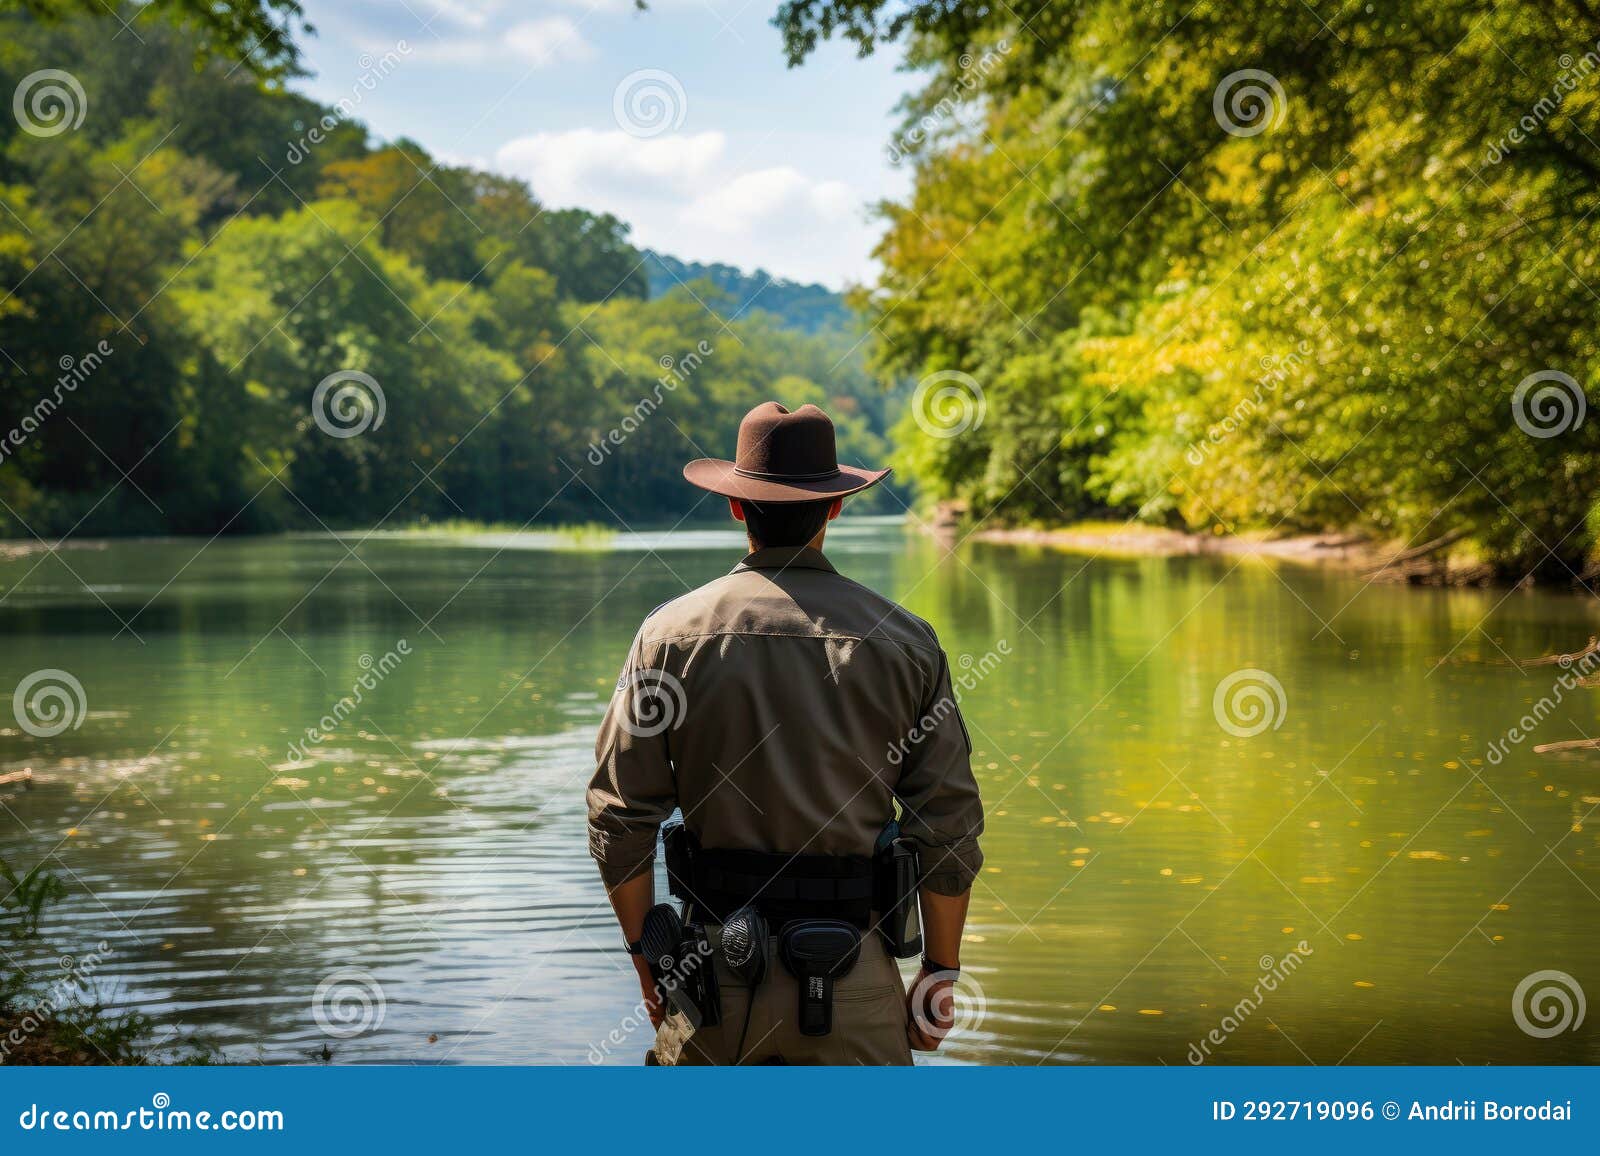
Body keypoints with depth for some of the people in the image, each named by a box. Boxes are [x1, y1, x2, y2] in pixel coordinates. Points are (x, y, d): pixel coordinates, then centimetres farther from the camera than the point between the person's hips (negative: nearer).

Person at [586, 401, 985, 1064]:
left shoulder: (671, 633, 0)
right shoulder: (903, 640, -1)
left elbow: (619, 816, 0)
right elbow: (949, 823, -1)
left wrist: (645, 954, 11)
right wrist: (941, 969, 8)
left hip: (715, 962, 1)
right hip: (852, 979, -1)